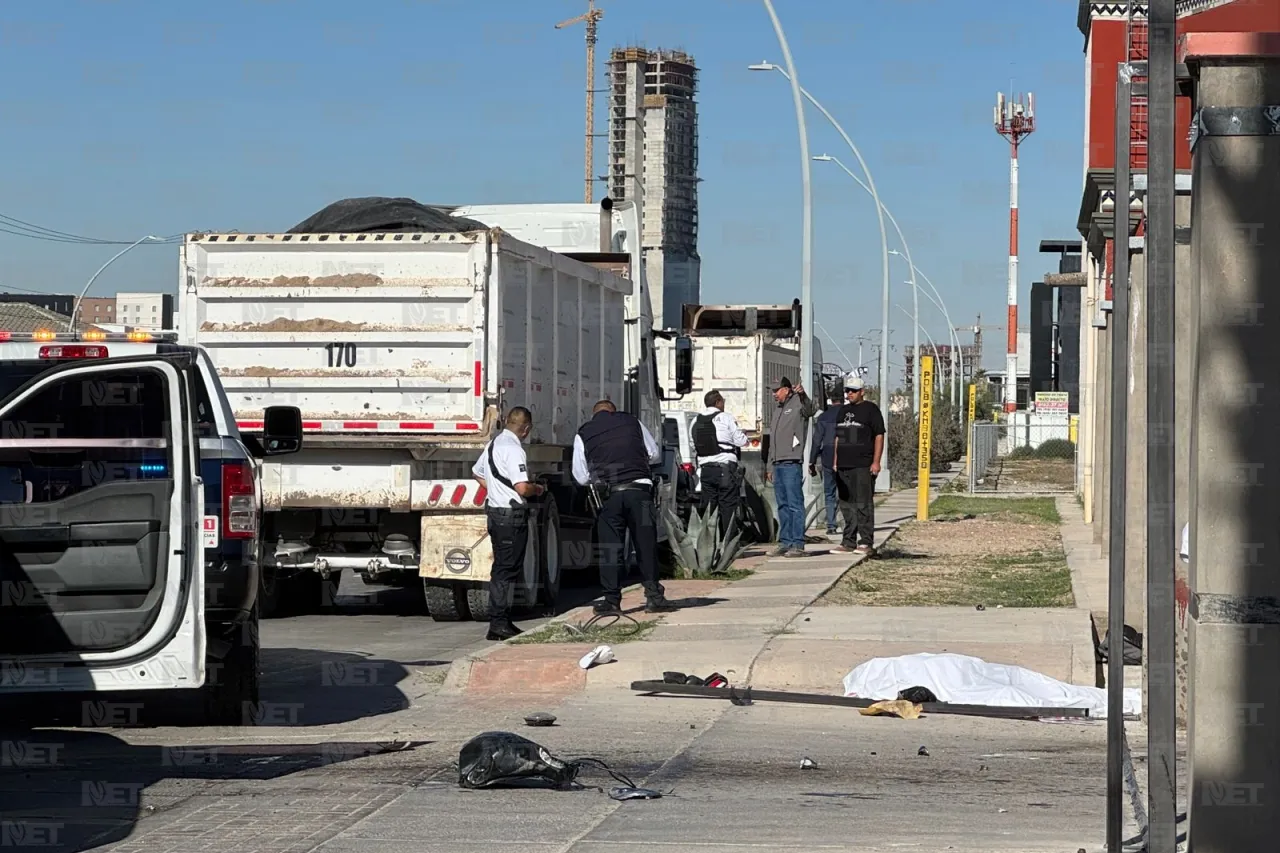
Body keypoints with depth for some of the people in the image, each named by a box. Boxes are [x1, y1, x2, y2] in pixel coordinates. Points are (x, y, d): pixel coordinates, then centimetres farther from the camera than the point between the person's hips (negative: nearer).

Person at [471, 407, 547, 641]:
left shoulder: (493, 444, 14)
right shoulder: (514, 449, -17)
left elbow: (477, 473, 29)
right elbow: (522, 488, -24)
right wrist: (539, 489, -4)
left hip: (494, 511, 10)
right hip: (512, 515, -10)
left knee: (501, 568, 14)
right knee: (507, 570, -6)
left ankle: (499, 622, 17)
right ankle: (500, 624, -7)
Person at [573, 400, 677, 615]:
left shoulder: (583, 435, 8)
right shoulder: (632, 422, 11)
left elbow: (581, 476, 10)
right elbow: (655, 454, 16)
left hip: (608, 495, 0)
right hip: (639, 489, 0)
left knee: (610, 548, 5)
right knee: (646, 545, 6)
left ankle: (612, 600, 4)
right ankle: (654, 597, 6)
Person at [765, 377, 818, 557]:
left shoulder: (798, 404, -3)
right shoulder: (778, 410, 23)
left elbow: (811, 410, -28)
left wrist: (803, 395, -48)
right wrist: (770, 466, 24)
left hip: (792, 463, -9)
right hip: (778, 464, 9)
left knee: (795, 505, -9)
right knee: (782, 505, 11)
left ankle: (798, 545, -10)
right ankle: (784, 543, 14)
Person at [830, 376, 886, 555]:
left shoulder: (870, 409, -1)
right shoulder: (843, 410, 19)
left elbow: (879, 436, -5)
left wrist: (876, 462, -12)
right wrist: (835, 461, 16)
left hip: (863, 466, -7)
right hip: (843, 466, 7)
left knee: (863, 504, -7)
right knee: (846, 505, 7)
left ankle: (866, 542, -6)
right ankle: (849, 542, 12)